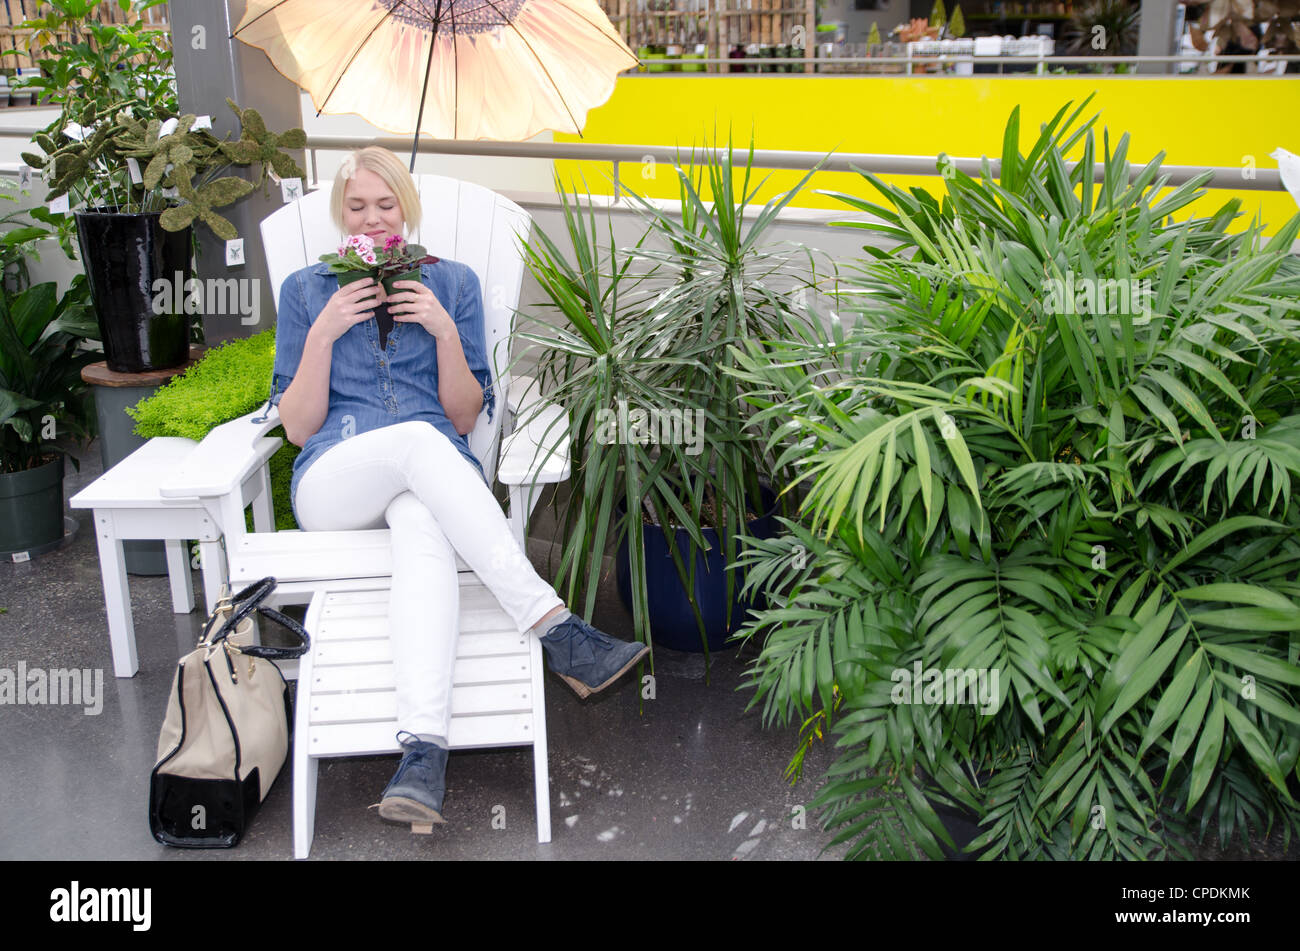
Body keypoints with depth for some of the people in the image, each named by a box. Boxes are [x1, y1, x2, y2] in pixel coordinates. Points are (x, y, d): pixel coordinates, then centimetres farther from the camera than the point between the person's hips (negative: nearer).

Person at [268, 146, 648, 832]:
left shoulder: (453, 282, 15)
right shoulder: (306, 289, 15)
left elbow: (466, 419, 10)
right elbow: (297, 427, 7)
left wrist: (444, 330, -5)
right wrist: (324, 332, -5)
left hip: (433, 476, 0)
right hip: (333, 482, 0)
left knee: (422, 527, -38)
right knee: (416, 437, -36)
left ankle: (423, 751, -54)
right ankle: (557, 629, -41)